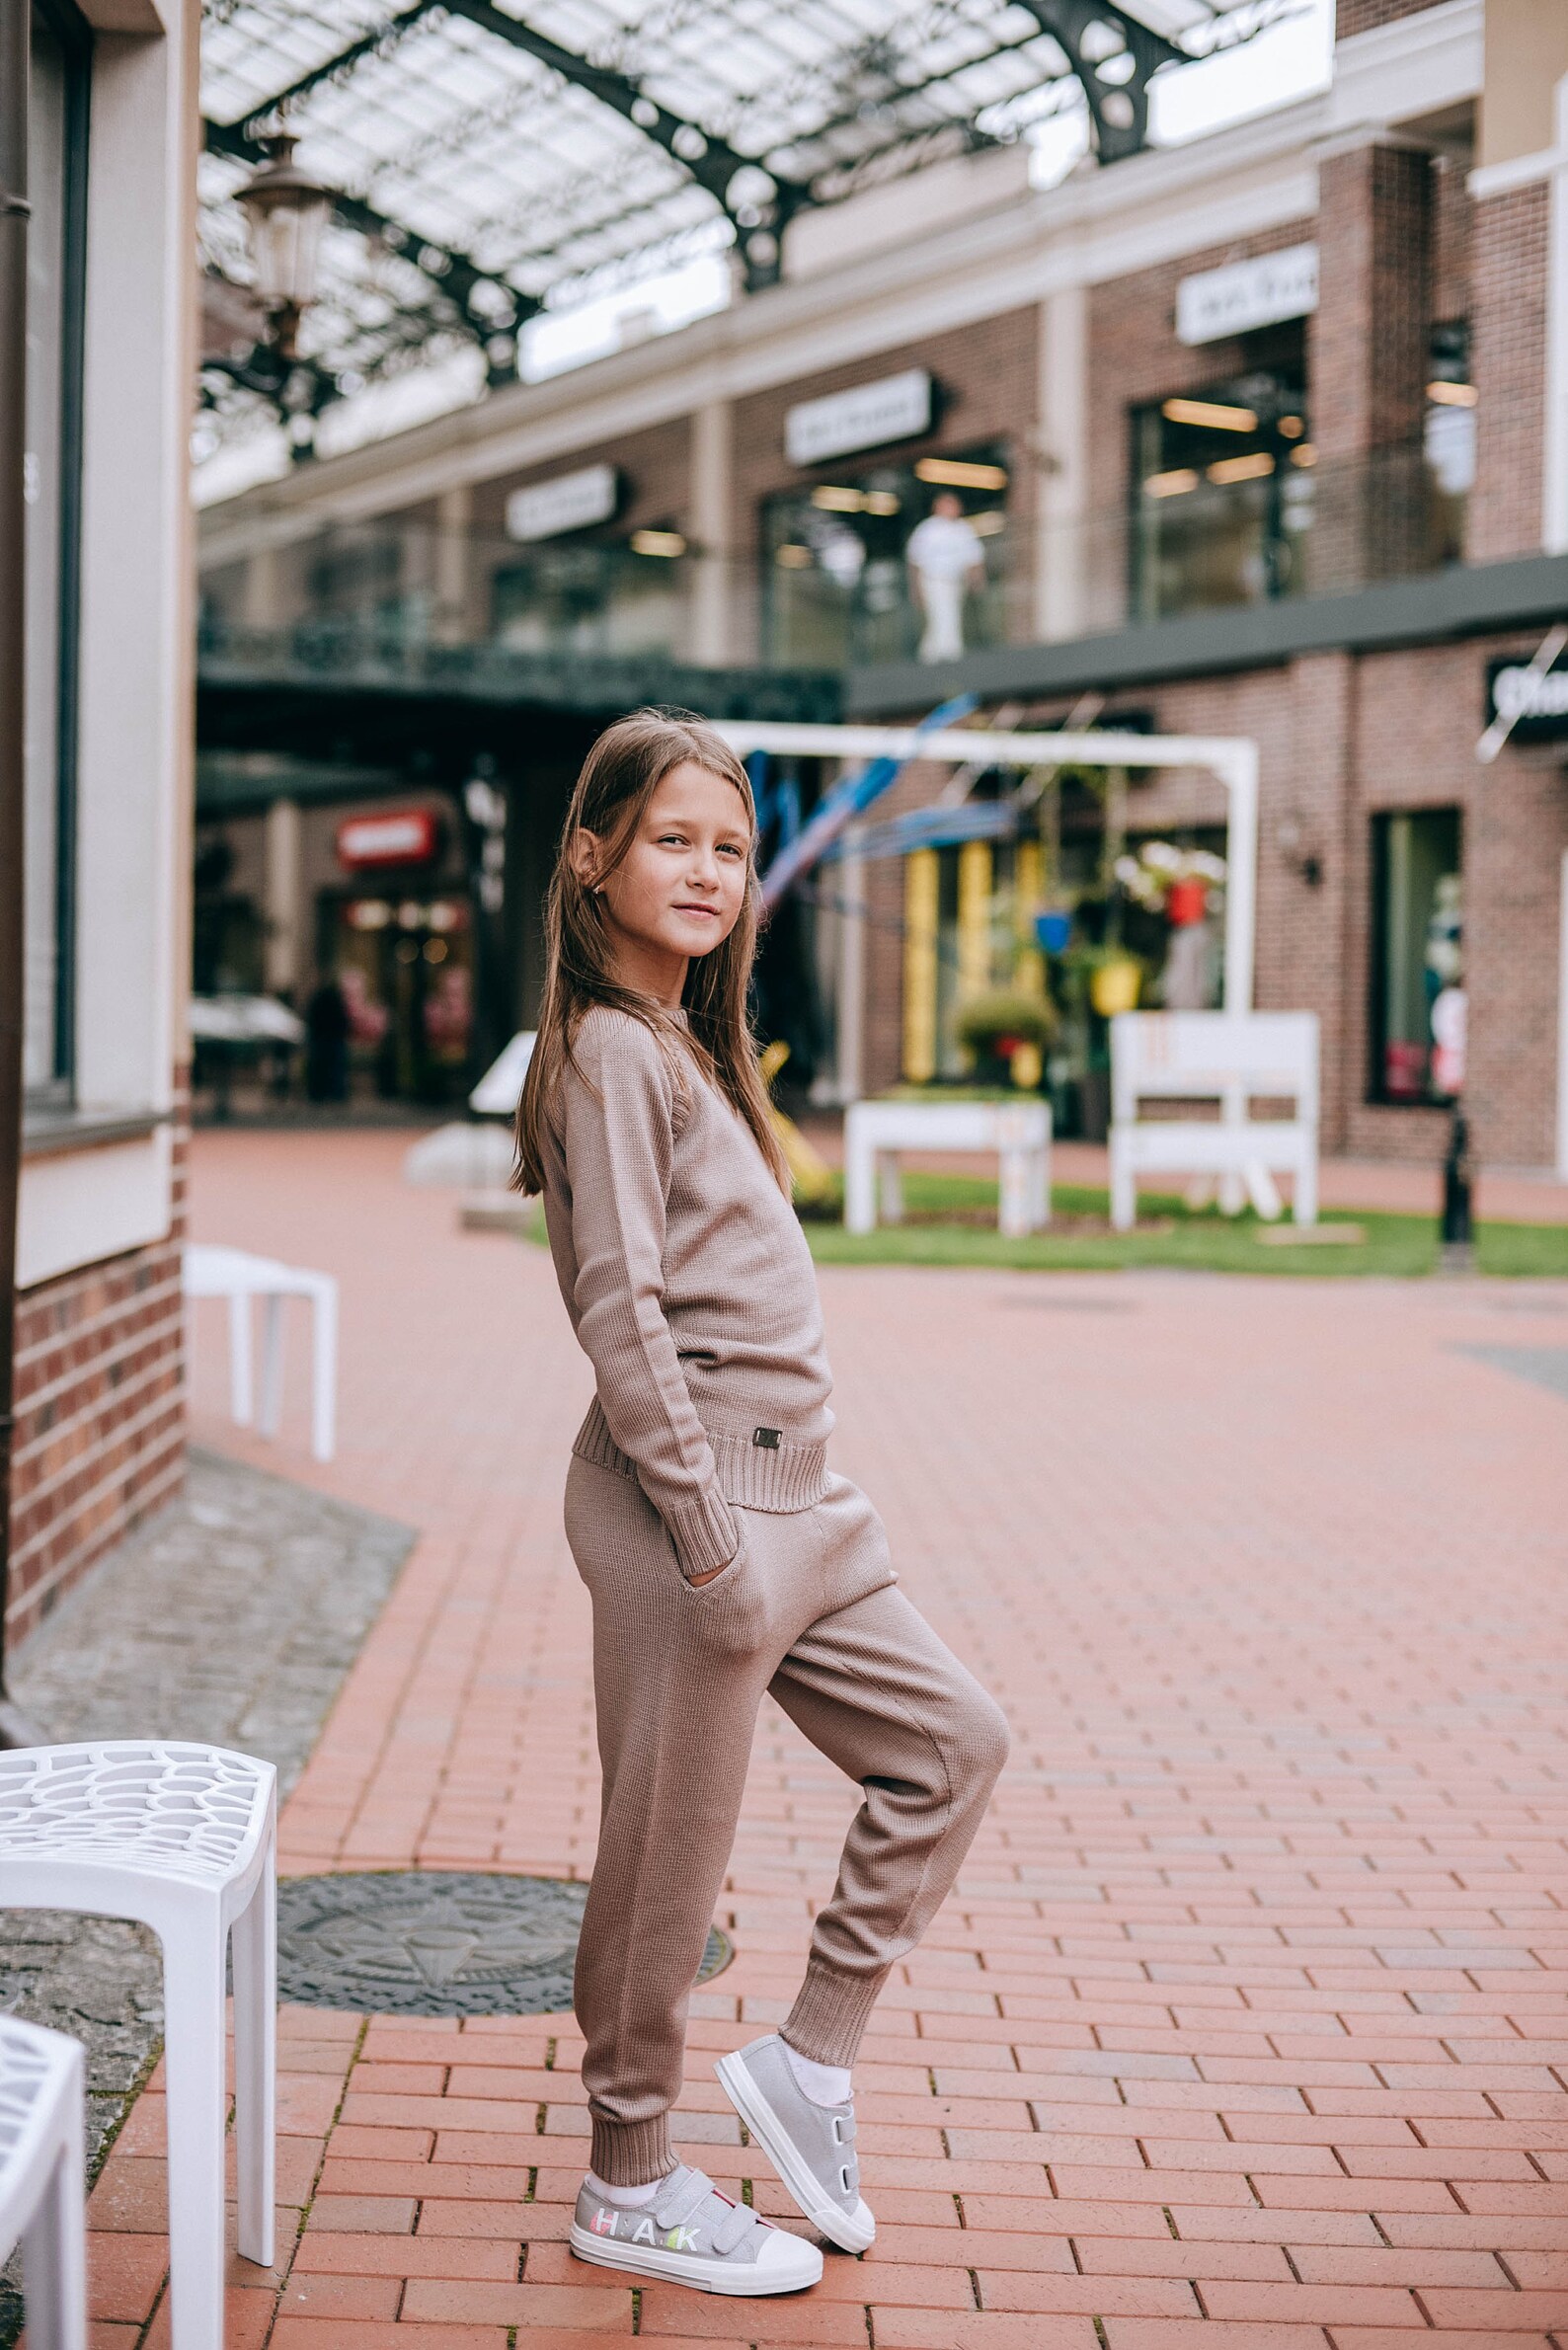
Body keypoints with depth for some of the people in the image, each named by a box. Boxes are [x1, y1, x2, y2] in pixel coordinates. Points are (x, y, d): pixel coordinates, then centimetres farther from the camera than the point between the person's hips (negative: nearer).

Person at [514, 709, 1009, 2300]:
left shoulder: (691, 1045, 16)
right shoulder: (611, 1052, -13)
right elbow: (623, 1317, -19)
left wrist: (767, 1521, 17)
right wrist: (710, 1543, -19)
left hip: (789, 1494, 10)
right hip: (693, 1496, -10)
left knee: (952, 1740, 13)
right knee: (668, 1861, 2)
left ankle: (806, 2059, 21)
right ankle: (629, 2189, 17)